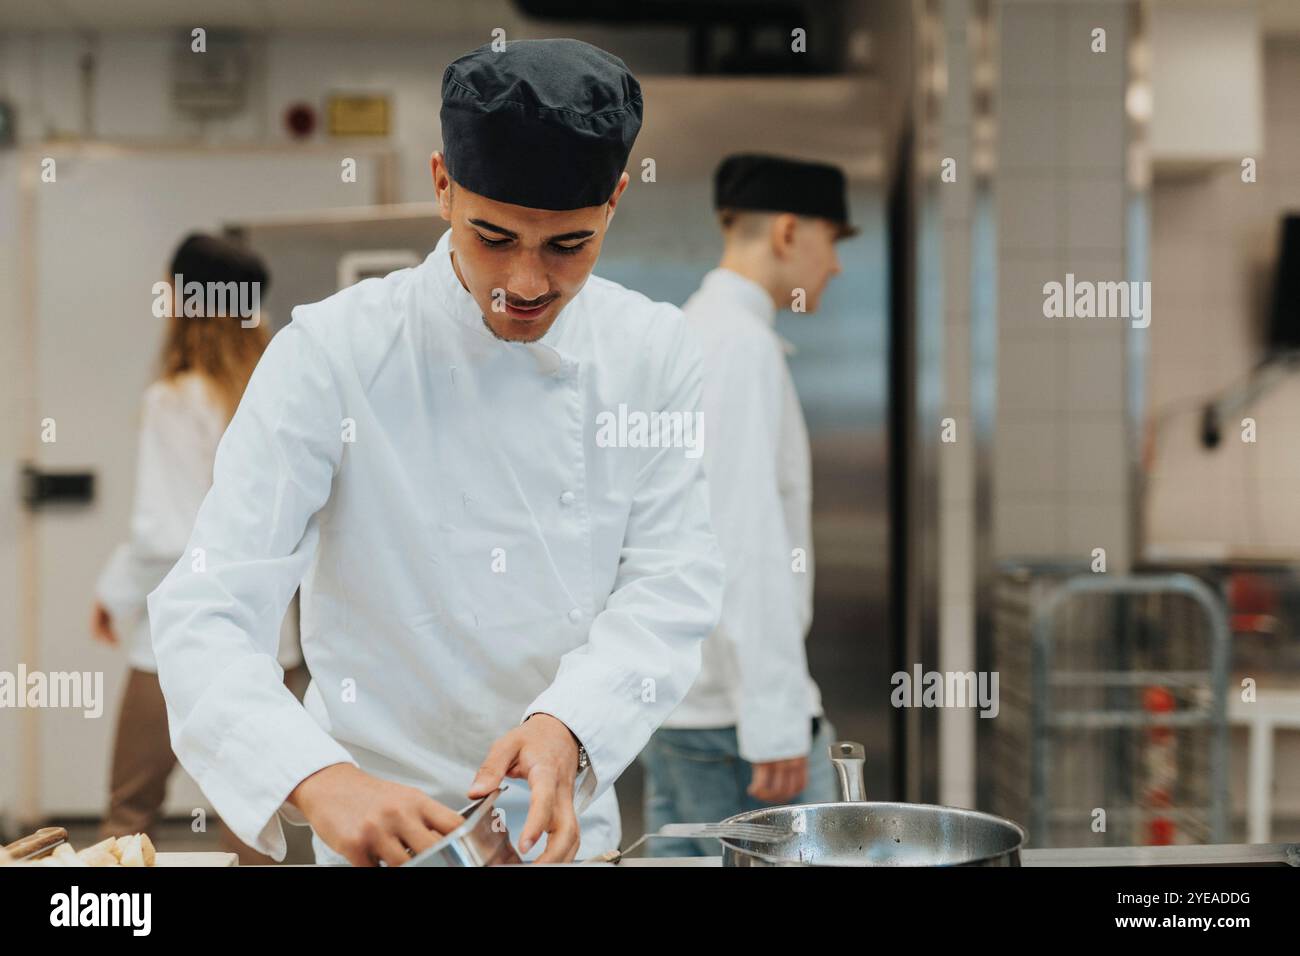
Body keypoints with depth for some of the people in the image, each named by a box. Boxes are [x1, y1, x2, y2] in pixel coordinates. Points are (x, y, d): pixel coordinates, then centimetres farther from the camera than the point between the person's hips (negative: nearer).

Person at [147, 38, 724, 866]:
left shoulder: (654, 353, -1)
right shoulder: (333, 354, -12)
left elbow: (674, 581, -5)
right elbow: (206, 614, -18)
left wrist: (567, 723, -25)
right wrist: (317, 781, -35)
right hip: (385, 834, -3)